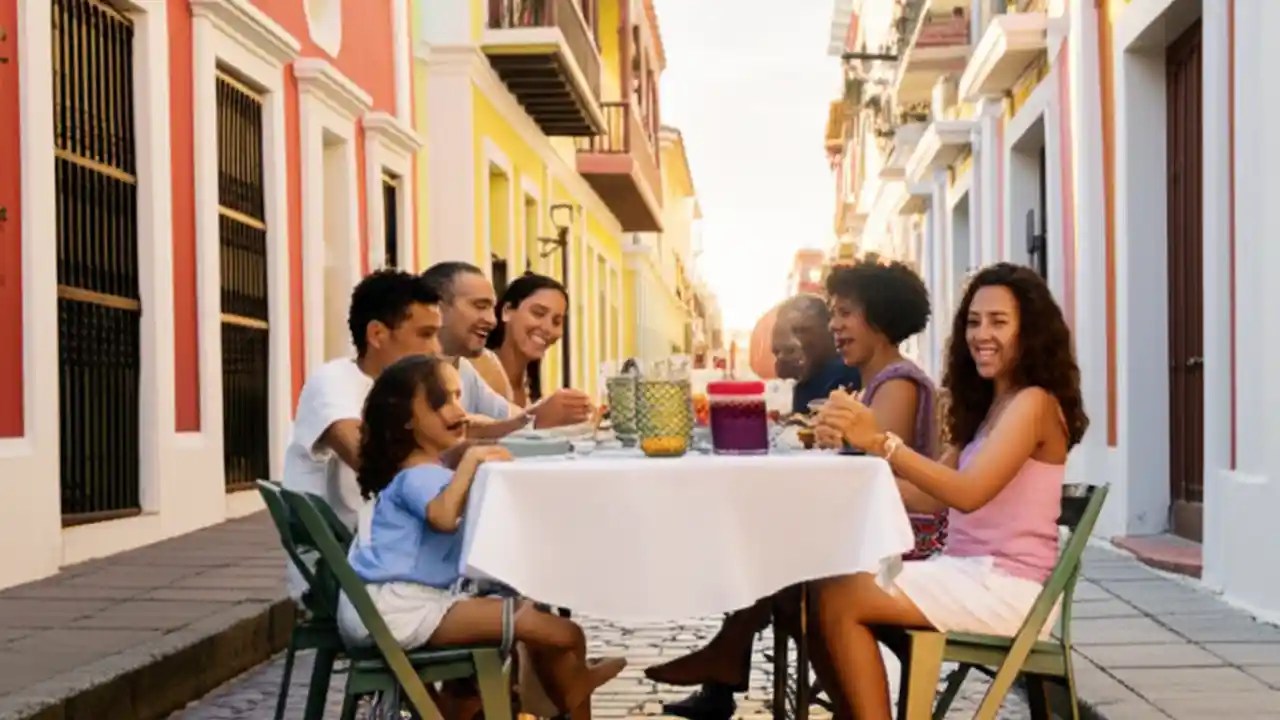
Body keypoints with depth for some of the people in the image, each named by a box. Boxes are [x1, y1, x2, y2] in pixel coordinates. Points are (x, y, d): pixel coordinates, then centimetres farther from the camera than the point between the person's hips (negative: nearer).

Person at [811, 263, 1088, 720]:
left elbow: (968, 493, -24)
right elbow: (933, 497, 10)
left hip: (1007, 587, -9)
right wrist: (859, 451, -3)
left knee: (839, 599, -21)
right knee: (820, 590, -3)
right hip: (970, 575, 9)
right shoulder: (986, 406, 19)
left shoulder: (1034, 403, -10)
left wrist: (881, 441, -32)